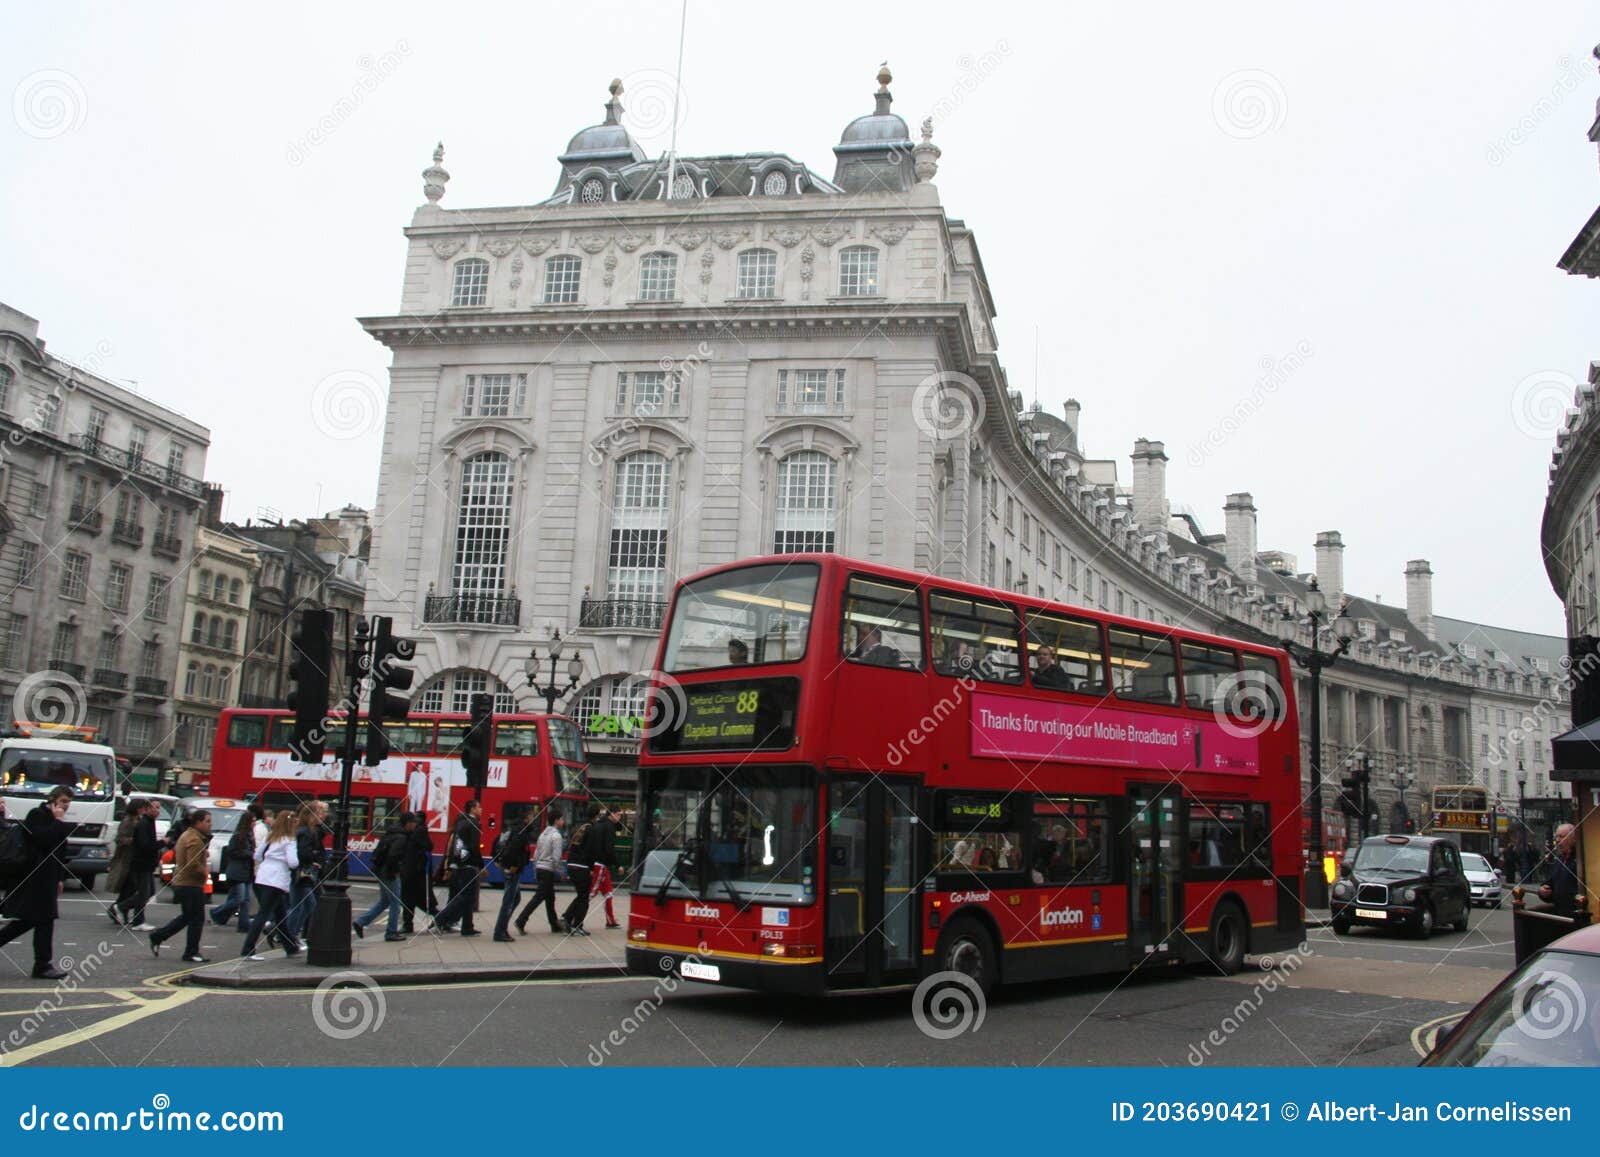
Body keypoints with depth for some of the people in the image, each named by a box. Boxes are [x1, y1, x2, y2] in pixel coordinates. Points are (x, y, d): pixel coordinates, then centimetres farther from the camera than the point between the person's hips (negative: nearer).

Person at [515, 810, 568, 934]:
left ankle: (555, 925, 22)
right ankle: (521, 921, -13)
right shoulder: (556, 836, -12)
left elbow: (536, 855, 15)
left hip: (539, 868, 9)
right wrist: (560, 872, -8)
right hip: (548, 870, -9)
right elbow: (556, 857, -18)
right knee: (538, 898, -7)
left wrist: (535, 872, 20)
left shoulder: (543, 834, 13)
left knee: (550, 897, 15)